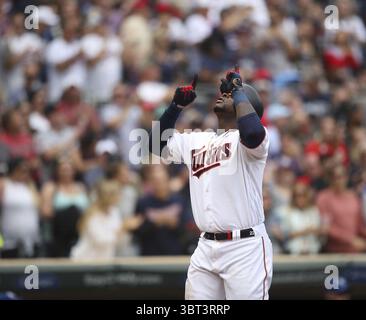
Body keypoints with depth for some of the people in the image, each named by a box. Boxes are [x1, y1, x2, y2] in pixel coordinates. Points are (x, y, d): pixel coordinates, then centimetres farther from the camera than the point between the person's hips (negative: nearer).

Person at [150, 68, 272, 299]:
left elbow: (252, 133, -29)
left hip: (245, 247, -7)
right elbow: (156, 143, 20)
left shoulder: (248, 140, -5)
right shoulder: (196, 140, 16)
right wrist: (178, 104, 10)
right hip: (205, 248, 7)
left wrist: (238, 89, -15)